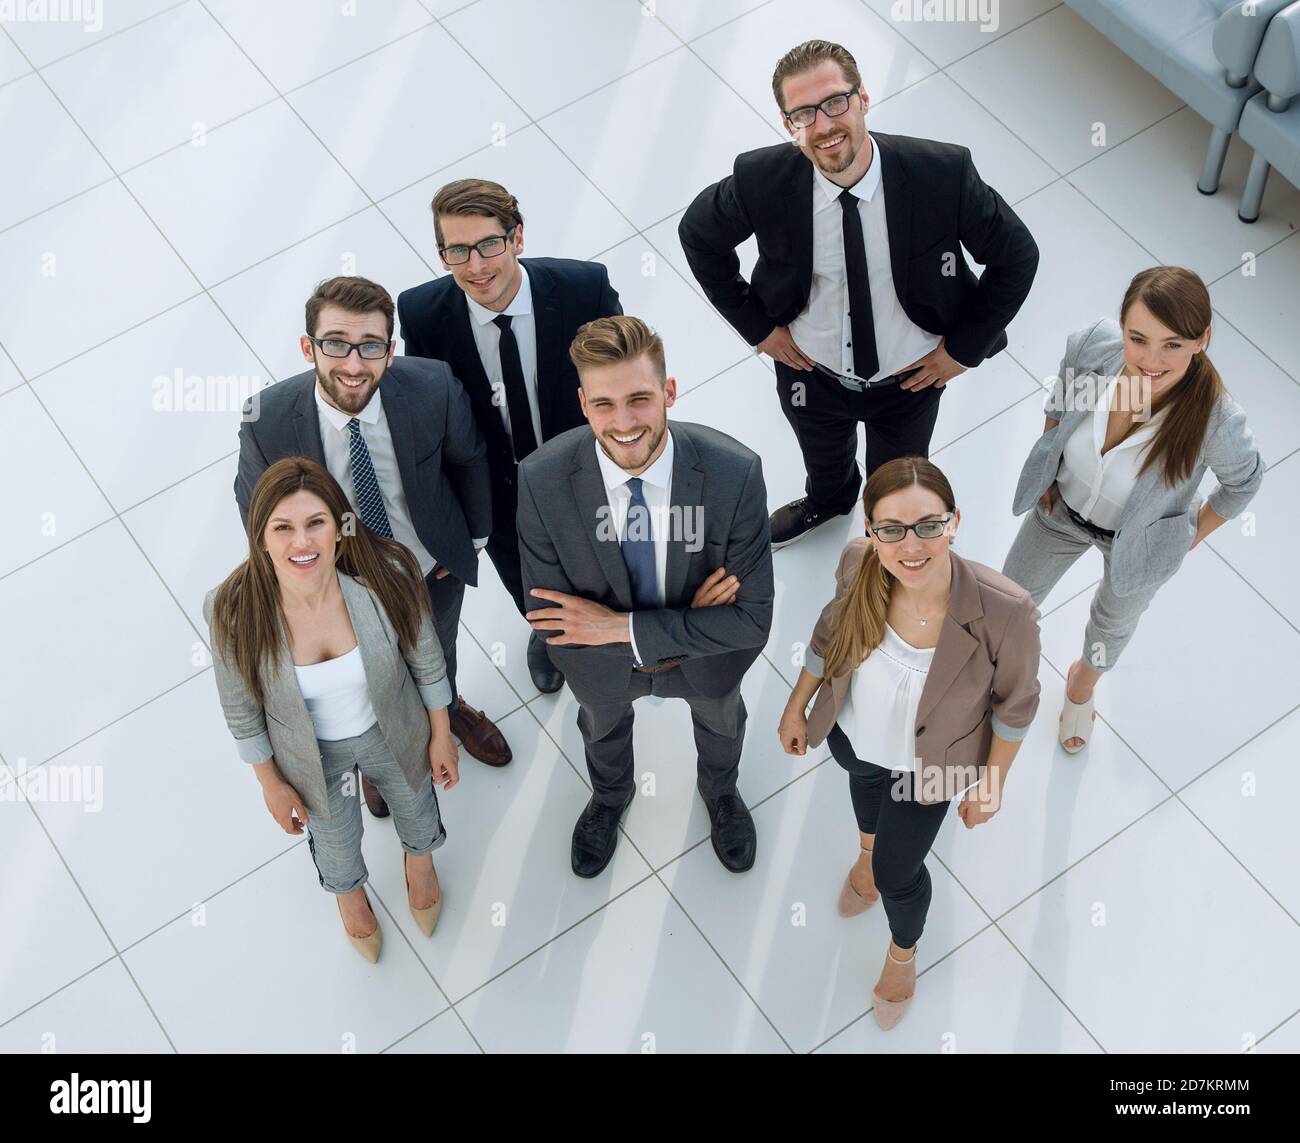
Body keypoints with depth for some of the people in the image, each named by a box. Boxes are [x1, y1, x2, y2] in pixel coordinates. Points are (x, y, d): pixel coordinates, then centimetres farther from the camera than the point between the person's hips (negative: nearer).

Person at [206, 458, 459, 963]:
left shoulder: (385, 575, -34)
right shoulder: (234, 611, -34)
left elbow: (426, 660, -13)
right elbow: (240, 708, -14)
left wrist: (441, 735, 0)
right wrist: (270, 784, -3)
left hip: (392, 732, 1)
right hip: (312, 756, -1)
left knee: (415, 807, 33)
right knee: (334, 836, 31)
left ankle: (419, 861, 72)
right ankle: (348, 893, 69)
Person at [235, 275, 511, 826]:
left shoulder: (433, 387, -33)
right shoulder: (268, 421, -34)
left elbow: (469, 457, -10)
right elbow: (257, 507, -14)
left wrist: (474, 535, 1)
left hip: (436, 571, 1)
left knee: (437, 652, 35)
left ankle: (447, 707, 72)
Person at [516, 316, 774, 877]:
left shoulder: (736, 473, -38)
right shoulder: (540, 481, -36)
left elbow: (752, 619, -33)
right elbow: (552, 623, -28)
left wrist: (623, 627, -36)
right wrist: (683, 626, -33)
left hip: (707, 664, 0)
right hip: (602, 668, 0)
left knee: (721, 719, 34)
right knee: (601, 725, 34)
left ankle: (720, 791, 71)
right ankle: (609, 797, 71)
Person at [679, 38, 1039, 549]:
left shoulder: (943, 173, -31)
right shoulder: (761, 181, -28)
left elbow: (1016, 255, -15)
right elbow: (698, 234, -7)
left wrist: (965, 348, -13)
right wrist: (756, 326, -8)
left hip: (912, 375, -1)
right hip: (811, 372, 1)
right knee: (825, 462, 34)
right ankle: (828, 500, 72)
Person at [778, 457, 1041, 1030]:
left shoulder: (1005, 612, -41)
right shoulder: (859, 565, -32)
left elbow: (1015, 704, -19)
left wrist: (990, 784, -7)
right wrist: (796, 705, 5)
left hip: (928, 765, -3)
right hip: (852, 736, 3)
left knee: (896, 874, 17)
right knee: (865, 783, 35)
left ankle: (903, 951, 55)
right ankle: (869, 847, 74)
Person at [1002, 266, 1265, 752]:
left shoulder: (1218, 420, -41)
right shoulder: (1092, 342, -35)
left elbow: (1243, 482, -16)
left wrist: (1192, 537, -5)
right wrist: (1045, 473, 1)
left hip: (1140, 539, -1)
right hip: (1064, 507, 1)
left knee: (1114, 621, 30)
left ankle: (1083, 682, 65)